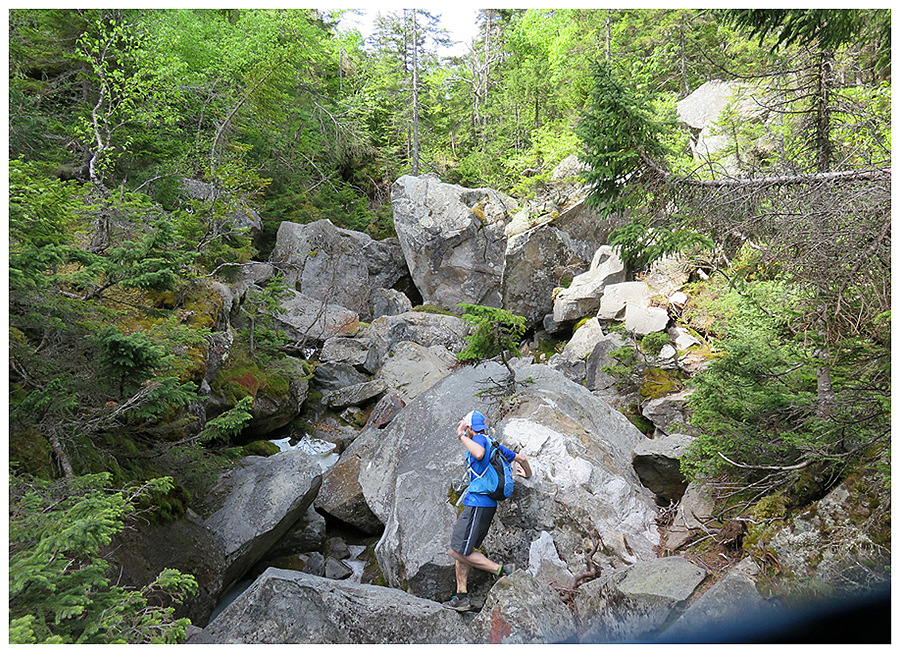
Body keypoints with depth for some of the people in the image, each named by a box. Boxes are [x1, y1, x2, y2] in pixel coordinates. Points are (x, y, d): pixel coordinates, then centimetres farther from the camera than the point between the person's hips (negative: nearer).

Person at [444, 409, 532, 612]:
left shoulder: (480, 438, -9)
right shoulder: (494, 444, 17)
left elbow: (479, 453, -33)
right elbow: (521, 458, 22)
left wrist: (462, 437, -21)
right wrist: (527, 474, 41)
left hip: (478, 504, -10)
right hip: (486, 505, 10)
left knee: (458, 552, -7)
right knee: (459, 550, 13)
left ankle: (501, 570, -5)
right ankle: (462, 597, 14)